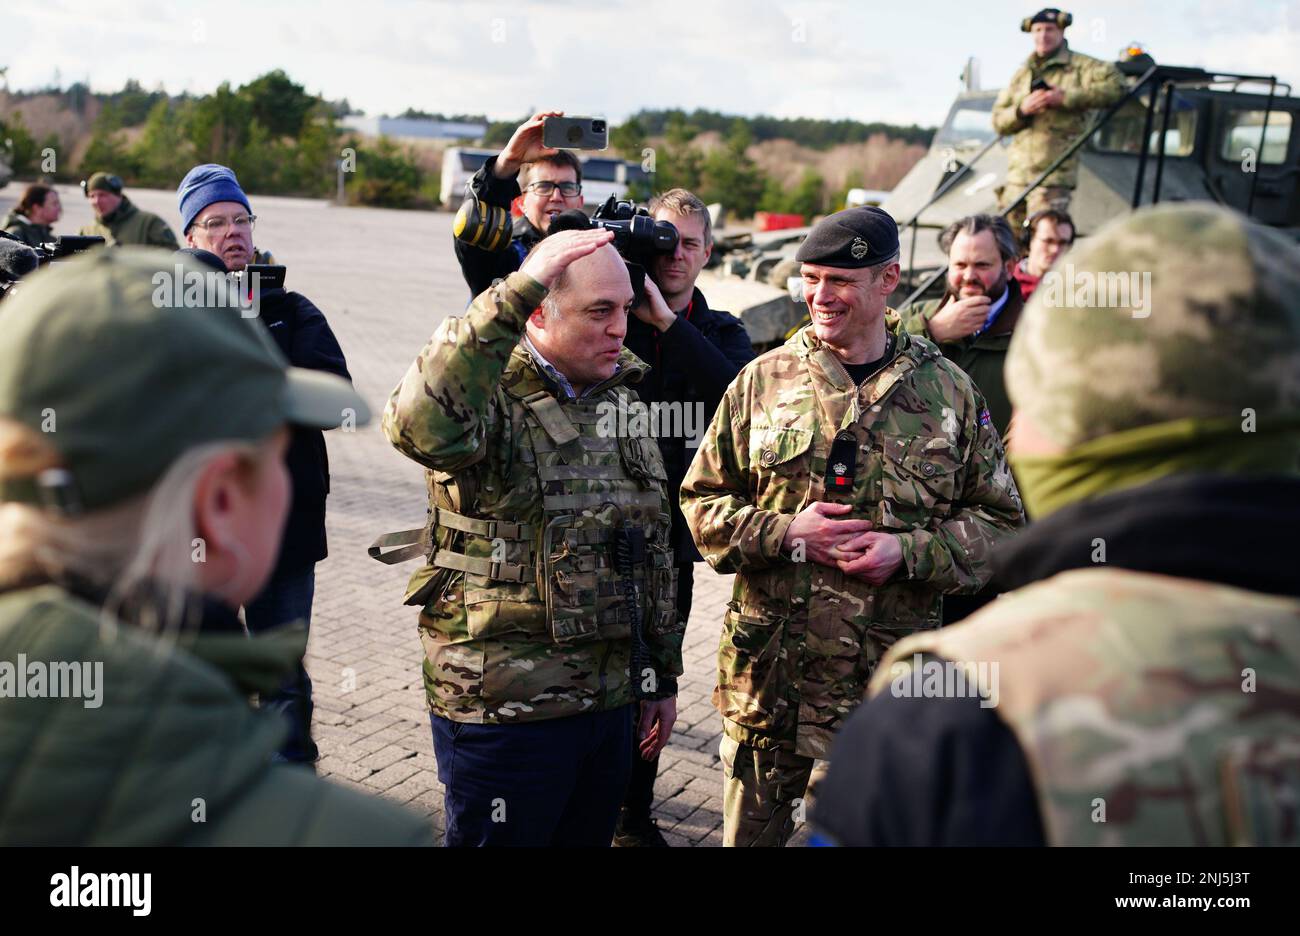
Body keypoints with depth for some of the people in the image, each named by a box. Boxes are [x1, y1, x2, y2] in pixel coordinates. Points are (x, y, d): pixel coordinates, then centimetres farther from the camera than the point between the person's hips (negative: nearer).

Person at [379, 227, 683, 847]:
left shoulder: (621, 402, 10)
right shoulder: (490, 394, -12)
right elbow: (420, 425, -38)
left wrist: (664, 677, 19)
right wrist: (515, 291, -35)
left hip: (611, 698, 7)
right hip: (505, 710, -6)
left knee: (590, 837, 19)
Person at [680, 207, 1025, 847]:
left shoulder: (949, 392, 3)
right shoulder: (762, 381, 3)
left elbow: (1000, 520, 5)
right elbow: (702, 502, 5)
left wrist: (909, 551, -12)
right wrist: (787, 532, -12)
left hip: (885, 683, -1)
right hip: (764, 675, 1)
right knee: (750, 829, 14)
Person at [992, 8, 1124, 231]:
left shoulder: (1080, 66, 2)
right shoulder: (1022, 74, 18)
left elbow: (1115, 87, -15)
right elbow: (998, 121, 12)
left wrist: (1065, 98, -17)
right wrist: (1022, 110, -10)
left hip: (1054, 177, -6)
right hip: (1017, 174, 6)